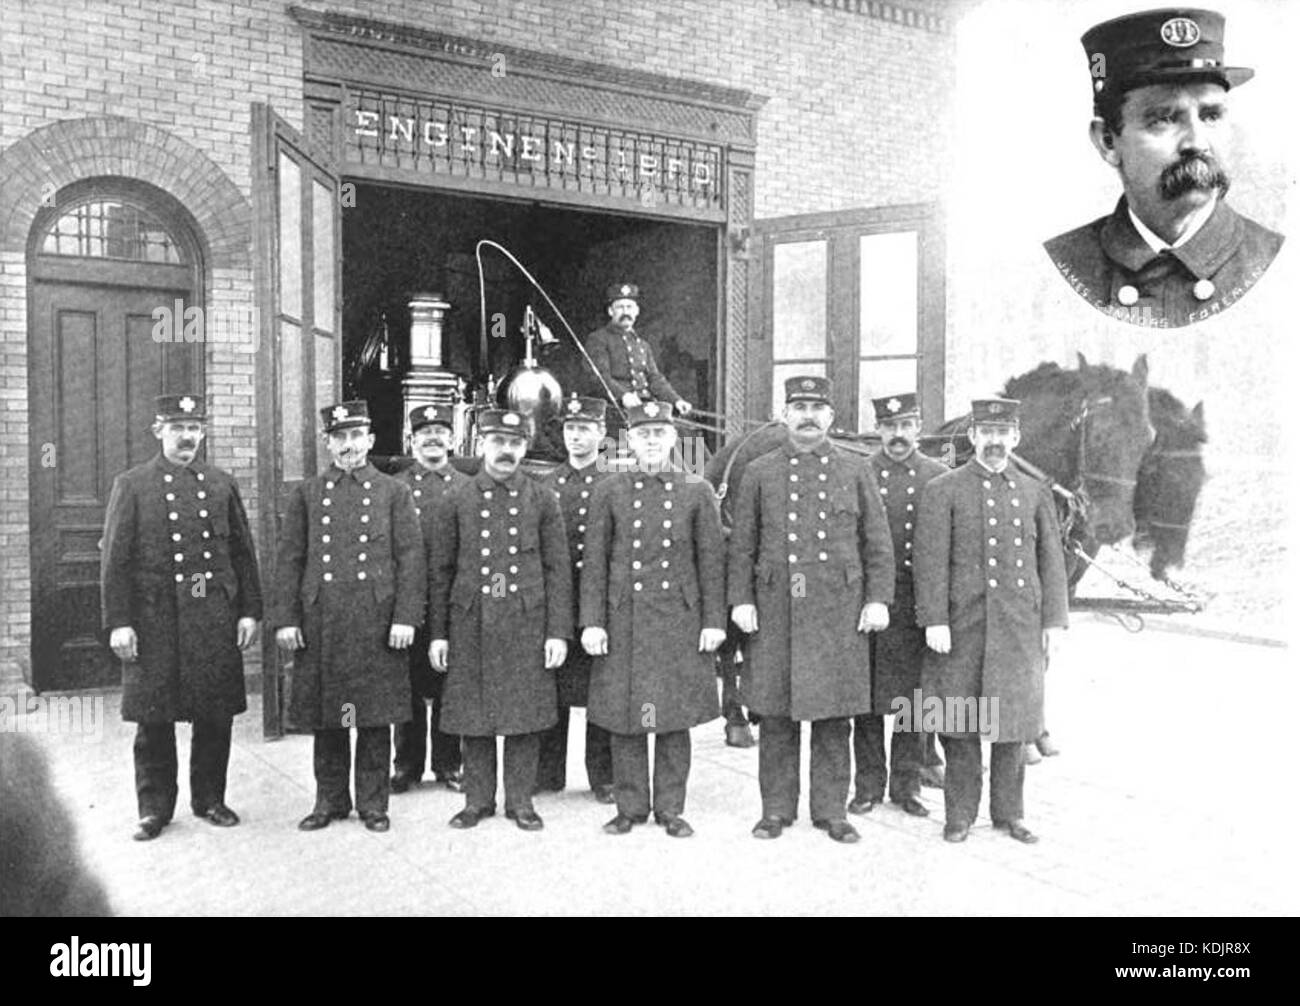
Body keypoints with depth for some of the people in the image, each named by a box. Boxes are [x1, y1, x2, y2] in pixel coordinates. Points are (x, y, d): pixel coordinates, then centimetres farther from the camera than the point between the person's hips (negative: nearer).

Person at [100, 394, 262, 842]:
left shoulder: (222, 484, 9)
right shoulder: (131, 485, 2)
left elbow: (243, 553, 9)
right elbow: (114, 559, -2)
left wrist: (249, 611, 4)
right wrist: (118, 622, -8)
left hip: (215, 618, 2)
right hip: (155, 620, -2)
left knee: (216, 715, 8)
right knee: (154, 719, 6)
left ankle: (210, 799, 25)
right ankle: (155, 808, 21)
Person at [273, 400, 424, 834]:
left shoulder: (395, 492, 5)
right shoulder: (306, 493, 9)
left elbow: (411, 558, 0)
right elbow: (289, 559, 7)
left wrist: (405, 618, -7)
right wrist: (286, 619, 0)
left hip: (376, 622, -1)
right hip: (321, 623, 2)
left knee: (376, 718, 5)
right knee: (325, 717, 9)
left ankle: (372, 802, 19)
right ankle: (330, 800, 24)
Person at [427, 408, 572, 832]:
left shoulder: (543, 500, 4)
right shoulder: (454, 502, 5)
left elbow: (558, 569, 3)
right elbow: (440, 571, 7)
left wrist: (558, 632, -3)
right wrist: (438, 634, 3)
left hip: (527, 623, 0)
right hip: (471, 625, 1)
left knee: (526, 717, 5)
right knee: (473, 718, 6)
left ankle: (521, 800, 19)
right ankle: (478, 800, 21)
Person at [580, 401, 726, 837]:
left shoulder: (696, 491, 4)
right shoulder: (609, 491, 4)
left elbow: (711, 561, 4)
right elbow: (594, 562, 3)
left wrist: (714, 621, -1)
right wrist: (592, 622, -3)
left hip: (680, 621, 0)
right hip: (625, 621, 0)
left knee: (675, 718, 5)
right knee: (624, 718, 6)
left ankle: (670, 808, 19)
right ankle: (630, 806, 20)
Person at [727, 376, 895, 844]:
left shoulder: (856, 471, 8)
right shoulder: (760, 472, 8)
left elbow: (878, 543, 7)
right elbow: (741, 544, 6)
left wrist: (877, 599, -1)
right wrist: (741, 599, -1)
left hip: (839, 611, 0)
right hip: (775, 611, 0)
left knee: (835, 716, 5)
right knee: (775, 714, 5)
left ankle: (831, 809, 18)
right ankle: (777, 808, 18)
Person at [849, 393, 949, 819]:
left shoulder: (939, 477, 6)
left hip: (920, 604, 1)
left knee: (916, 698, 7)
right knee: (868, 698, 5)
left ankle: (907, 784, 21)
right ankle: (868, 784, 18)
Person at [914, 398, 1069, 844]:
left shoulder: (1035, 493, 11)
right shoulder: (942, 490, -1)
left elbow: (1051, 560, 12)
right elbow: (931, 560, -7)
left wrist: (1052, 620, 6)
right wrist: (934, 620, -13)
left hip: (1020, 626, 3)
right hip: (964, 625, -3)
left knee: (1015, 720, 10)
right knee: (960, 722, 4)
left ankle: (1009, 812, 24)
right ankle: (960, 813, 18)